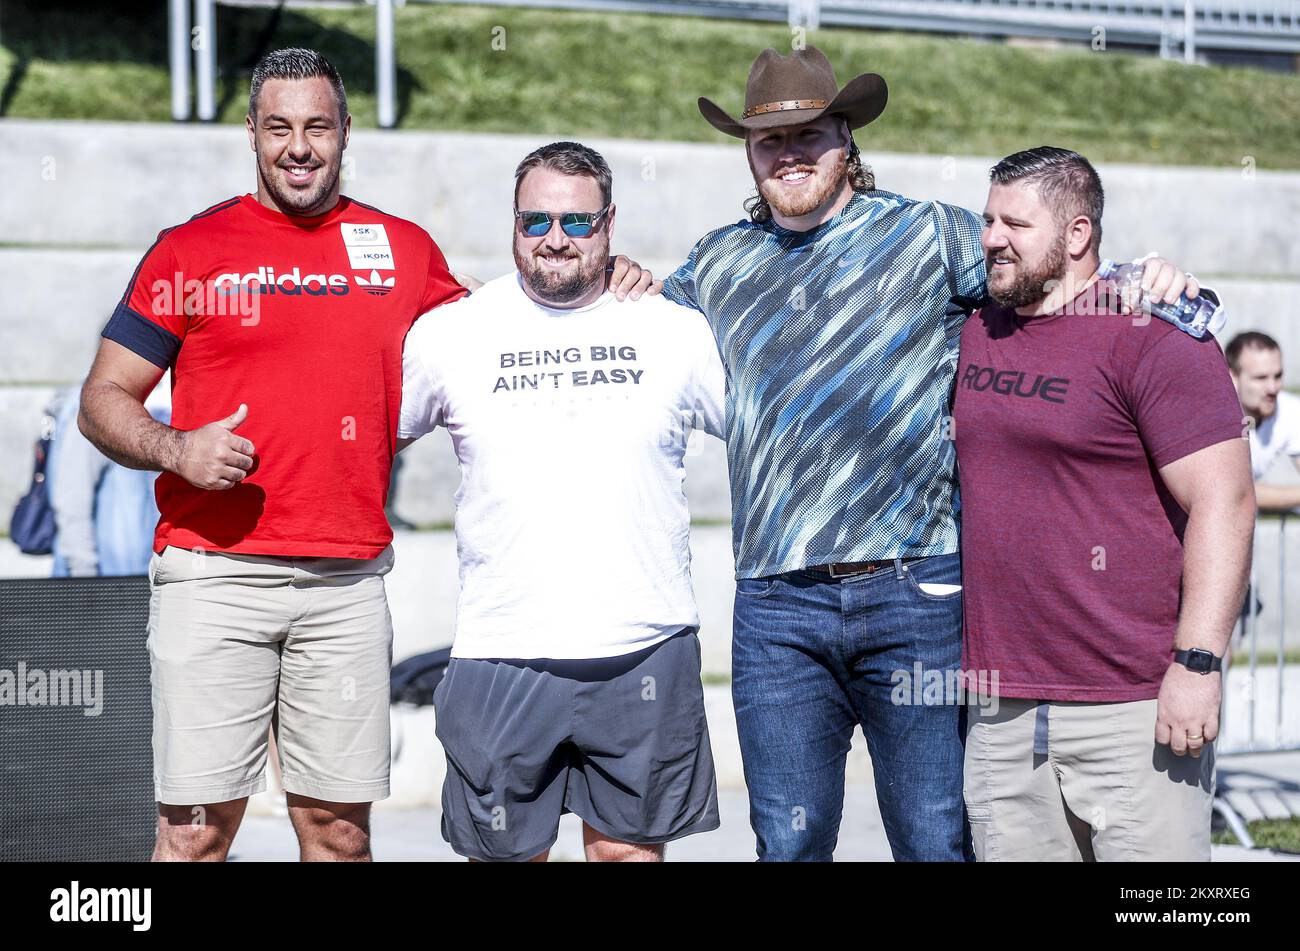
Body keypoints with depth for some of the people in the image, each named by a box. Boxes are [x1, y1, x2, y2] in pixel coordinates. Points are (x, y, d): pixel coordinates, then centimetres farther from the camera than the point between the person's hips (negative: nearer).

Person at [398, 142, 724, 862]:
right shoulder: (449, 335, 3)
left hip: (645, 652, 0)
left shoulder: (676, 334, 4)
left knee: (629, 847, 7)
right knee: (504, 850, 6)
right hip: (501, 659, 0)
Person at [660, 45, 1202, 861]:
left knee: (936, 840, 0)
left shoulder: (929, 236, 7)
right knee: (789, 842, 7)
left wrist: (1152, 284, -10)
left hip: (916, 595, -3)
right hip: (776, 610, 3)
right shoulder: (718, 265, 17)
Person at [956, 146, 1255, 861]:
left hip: (1135, 715, -6)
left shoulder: (1151, 339, -7)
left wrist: (1198, 663, -19)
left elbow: (1224, 503, -13)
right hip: (1000, 714, 6)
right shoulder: (974, 332, 14)